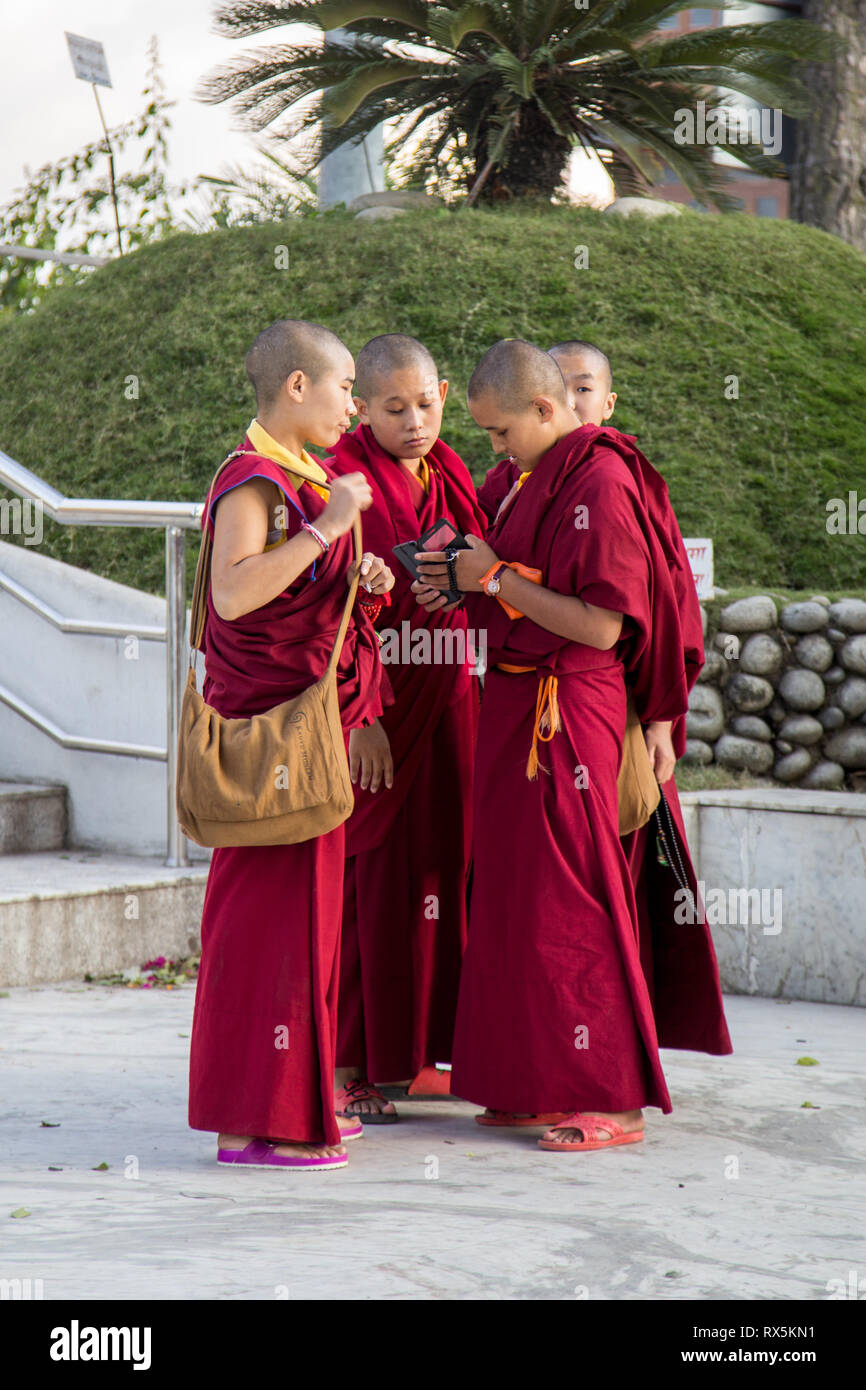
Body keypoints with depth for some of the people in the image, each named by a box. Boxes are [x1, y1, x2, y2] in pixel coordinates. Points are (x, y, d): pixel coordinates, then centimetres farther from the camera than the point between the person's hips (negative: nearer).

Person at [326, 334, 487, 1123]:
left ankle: (423, 1048, 17)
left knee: (444, 869, 8)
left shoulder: (449, 475, 11)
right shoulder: (346, 481, -10)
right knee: (376, 876, -5)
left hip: (446, 698, 7)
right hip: (375, 700, -7)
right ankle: (349, 1067, 2)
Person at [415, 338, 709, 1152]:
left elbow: (600, 624, -22)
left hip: (566, 711, -10)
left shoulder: (598, 483, -17)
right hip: (517, 704, 10)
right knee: (515, 896, 12)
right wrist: (470, 582, 2)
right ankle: (539, 1084, 20)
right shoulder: (540, 476, 12)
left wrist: (498, 577, -15)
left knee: (566, 903, -6)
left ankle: (610, 1098, 1)